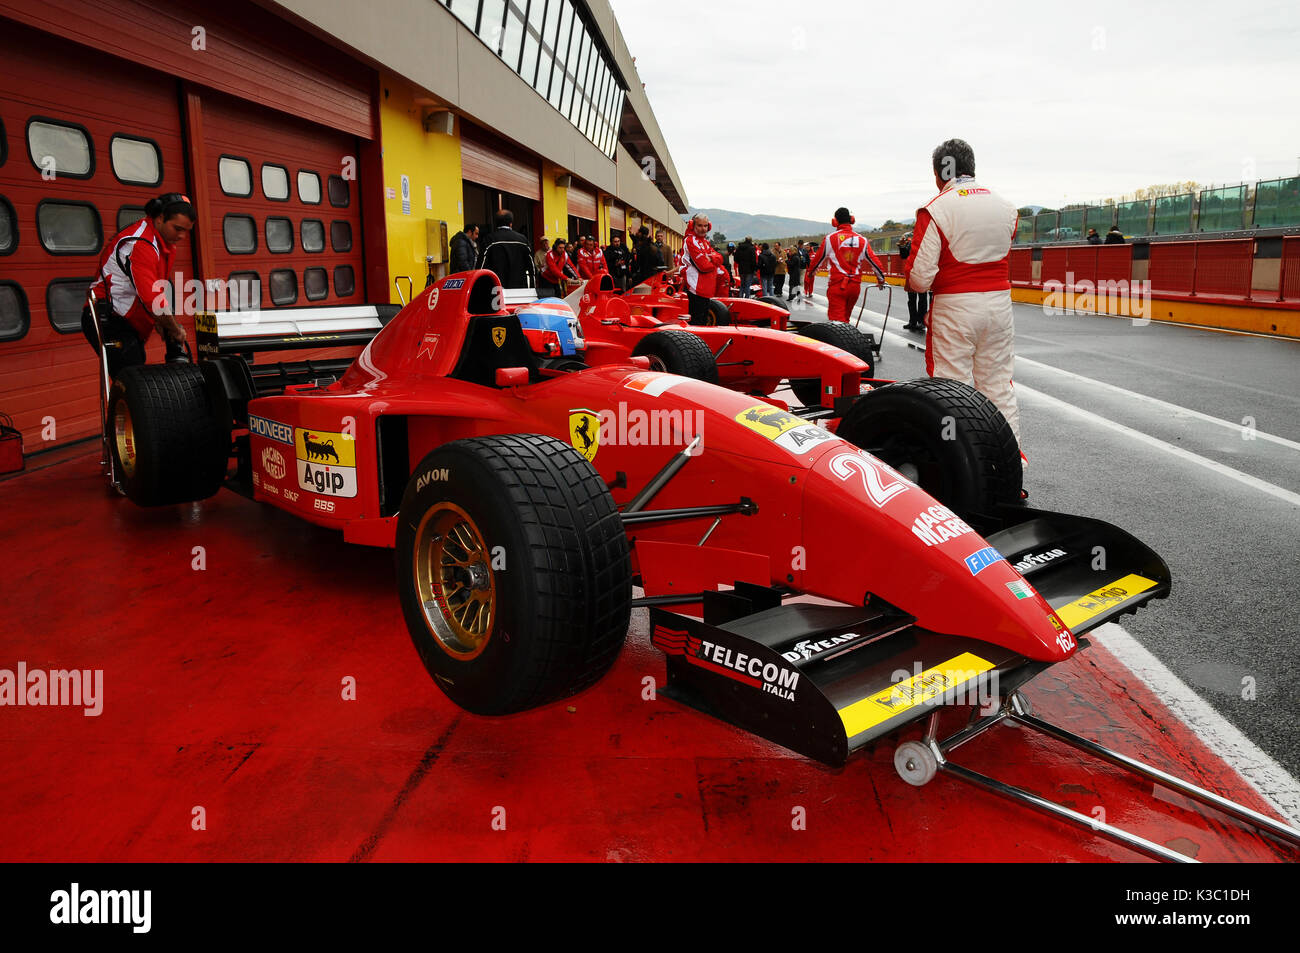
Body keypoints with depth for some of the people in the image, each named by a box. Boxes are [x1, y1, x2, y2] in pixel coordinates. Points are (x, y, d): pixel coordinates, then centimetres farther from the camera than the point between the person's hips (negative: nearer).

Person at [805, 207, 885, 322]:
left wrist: (809, 275, 24)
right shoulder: (862, 240, 7)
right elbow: (874, 261, 11)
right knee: (845, 317, 19)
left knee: (836, 319, -8)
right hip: (855, 285, 4)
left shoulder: (830, 238, -3)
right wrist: (881, 279, 26)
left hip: (837, 284, -4)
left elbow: (818, 259, 7)